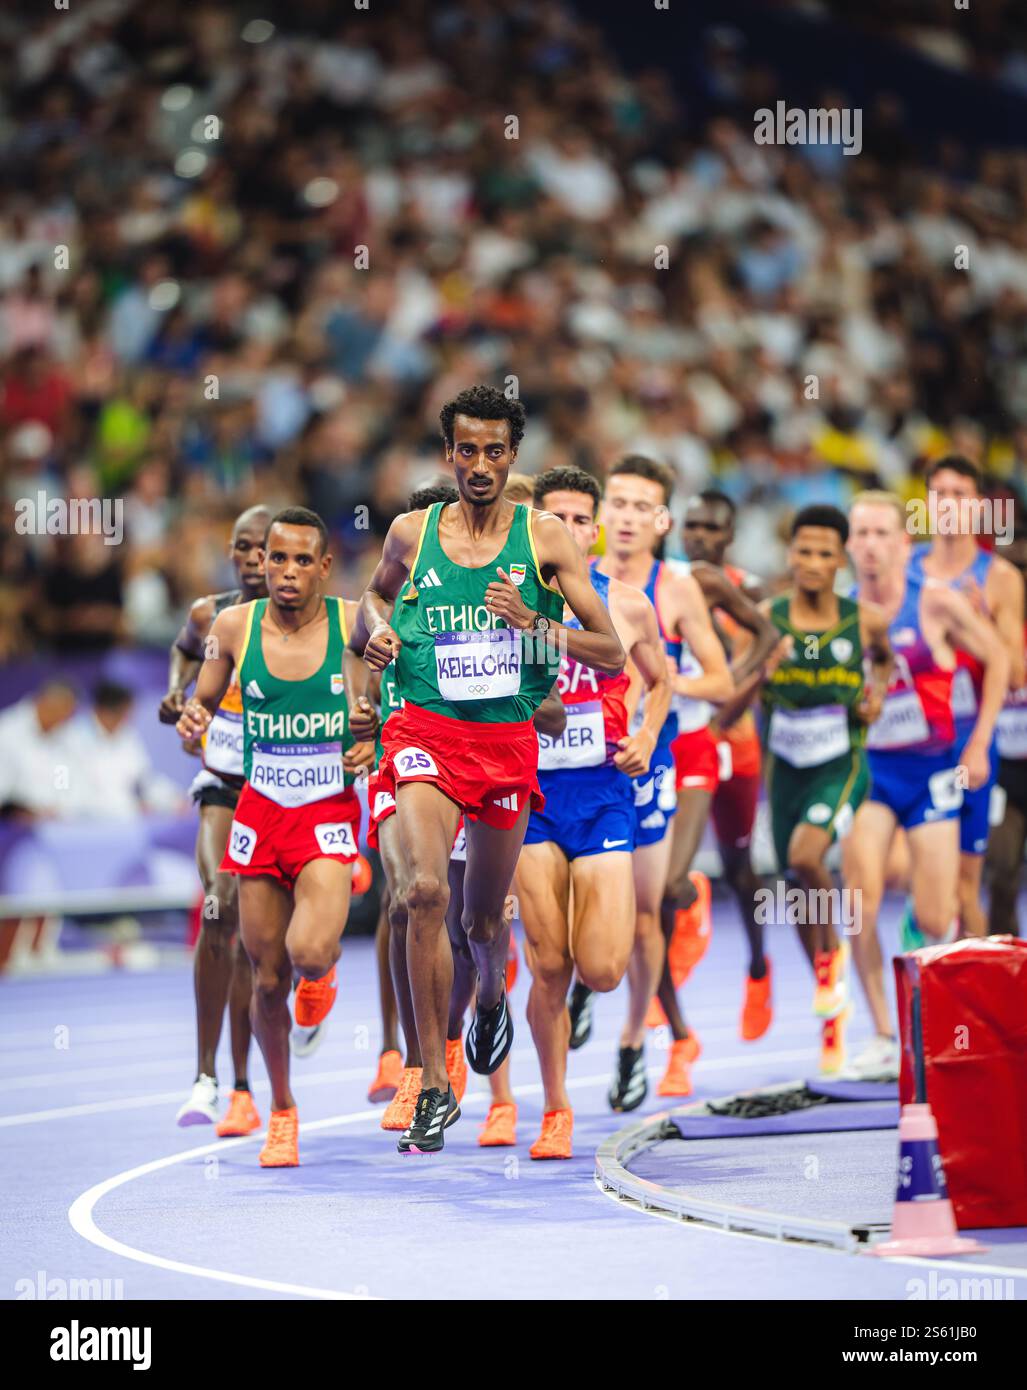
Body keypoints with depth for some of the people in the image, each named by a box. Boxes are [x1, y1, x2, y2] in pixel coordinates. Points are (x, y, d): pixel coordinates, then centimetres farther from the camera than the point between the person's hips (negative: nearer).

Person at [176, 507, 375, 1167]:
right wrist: (193, 717, -11)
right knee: (269, 977, 6)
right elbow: (203, 700, 12)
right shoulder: (235, 626, -3)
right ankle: (282, 1111, 26)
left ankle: (324, 969, 14)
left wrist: (376, 731, -13)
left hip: (329, 814, -2)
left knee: (310, 953, -25)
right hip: (260, 812, 2)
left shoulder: (353, 623, -7)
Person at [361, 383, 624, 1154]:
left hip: (509, 737, 1)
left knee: (483, 916, 14)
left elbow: (612, 654, -1)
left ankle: (492, 997, 52)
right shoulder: (411, 533, 4)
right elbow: (378, 592, 27)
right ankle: (435, 1084, -17)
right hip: (427, 732, -1)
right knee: (426, 890, -23)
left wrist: (533, 624, -16)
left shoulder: (546, 538, -1)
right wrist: (379, 630, 4)